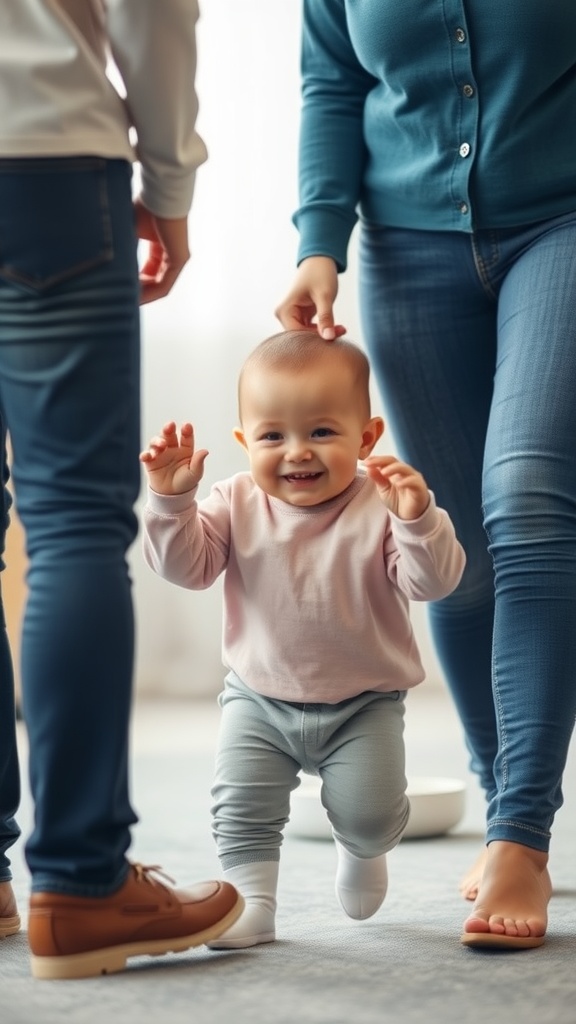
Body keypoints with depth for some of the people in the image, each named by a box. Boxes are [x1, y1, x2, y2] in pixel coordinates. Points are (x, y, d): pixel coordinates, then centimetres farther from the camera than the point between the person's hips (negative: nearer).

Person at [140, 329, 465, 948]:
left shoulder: (381, 507, -15)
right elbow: (186, 565, -10)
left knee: (370, 815, -7)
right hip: (259, 700, 2)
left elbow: (431, 582, -20)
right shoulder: (236, 506, -7)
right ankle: (250, 901, 9)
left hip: (363, 702, -2)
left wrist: (418, 520, -39)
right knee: (241, 805, -7)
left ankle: (363, 851, 28)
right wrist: (171, 499, -25)